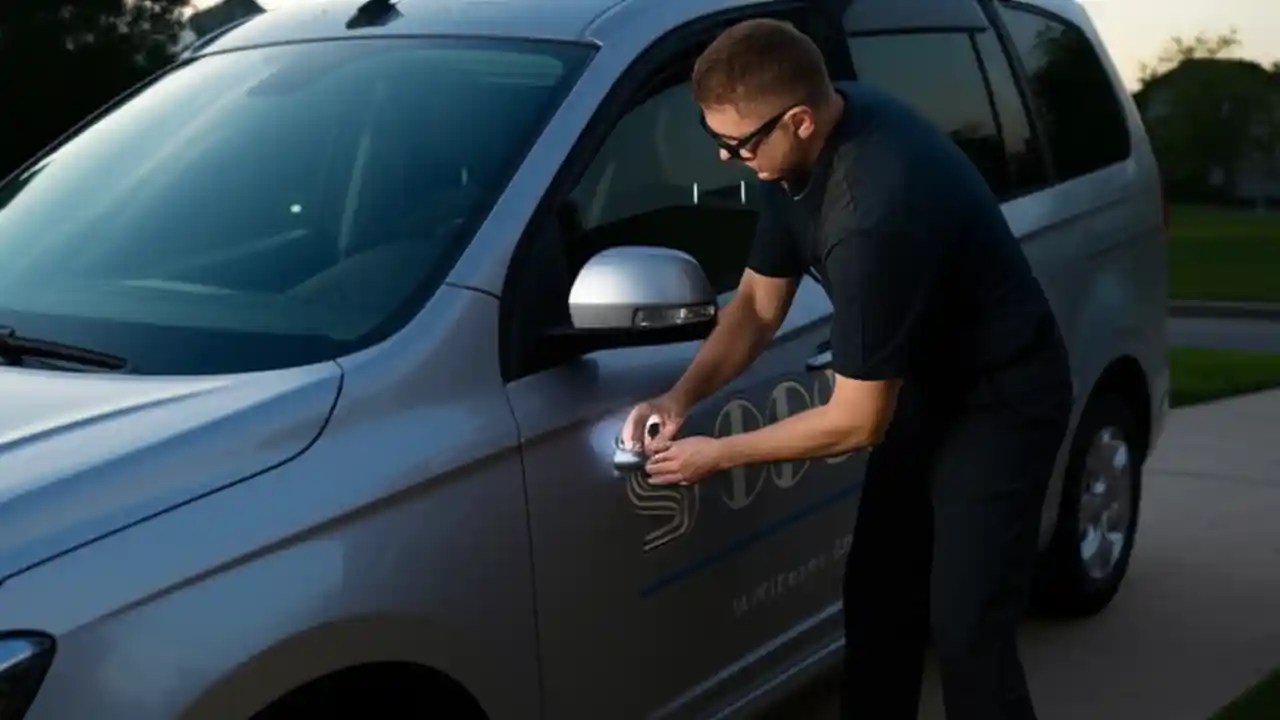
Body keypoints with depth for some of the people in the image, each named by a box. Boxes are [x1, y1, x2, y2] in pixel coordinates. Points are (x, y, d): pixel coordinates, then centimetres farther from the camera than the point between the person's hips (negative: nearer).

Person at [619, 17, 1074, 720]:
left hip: (1002, 400, -9)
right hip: (927, 382, 9)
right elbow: (758, 301, 4)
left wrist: (718, 453, -17)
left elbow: (857, 422, -27)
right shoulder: (805, 146, -10)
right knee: (876, 598, 14)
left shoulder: (874, 213, -37)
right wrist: (683, 394, -11)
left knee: (966, 631, -10)